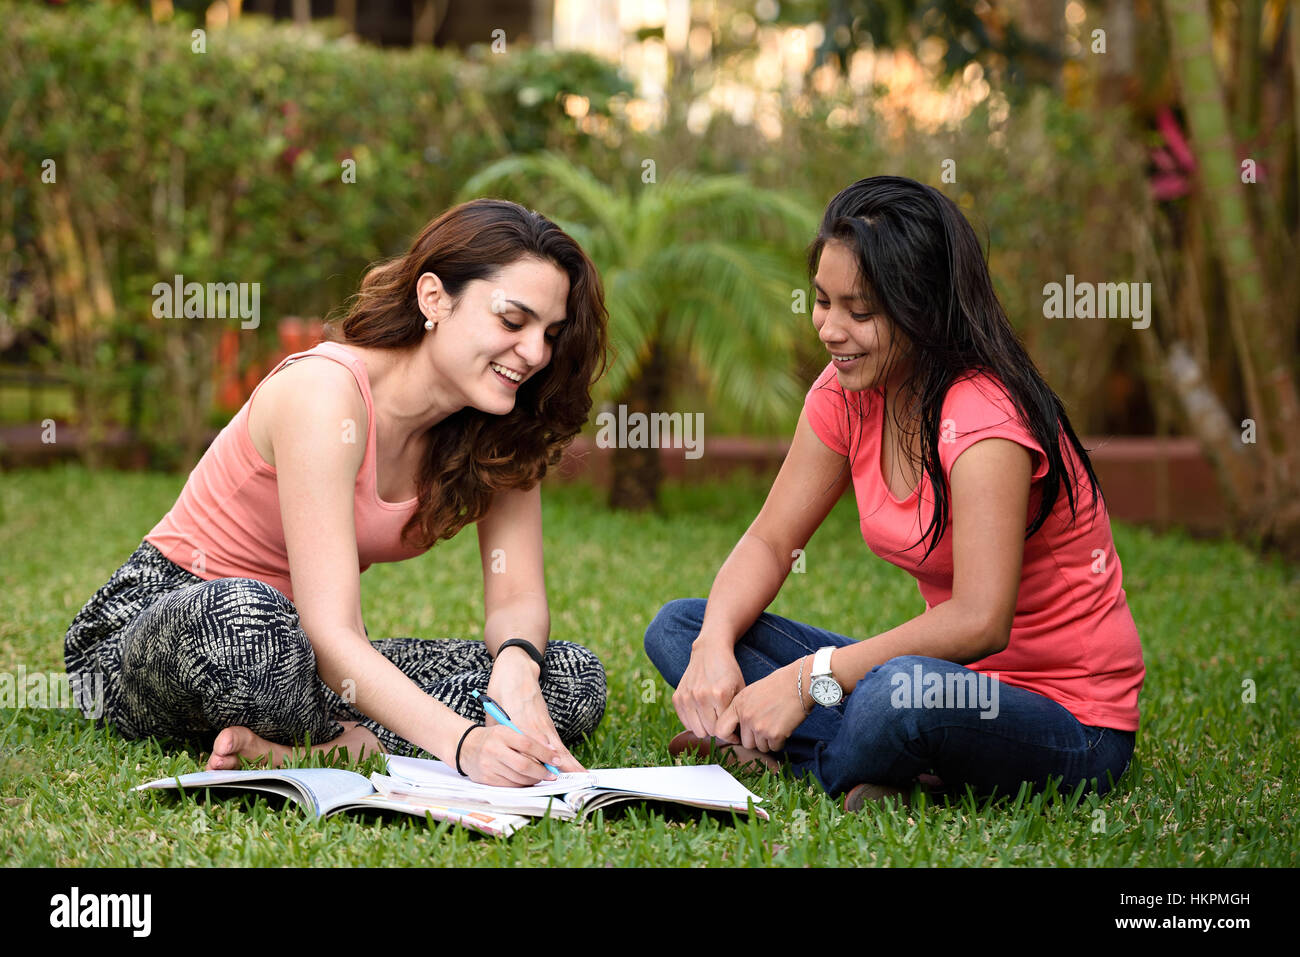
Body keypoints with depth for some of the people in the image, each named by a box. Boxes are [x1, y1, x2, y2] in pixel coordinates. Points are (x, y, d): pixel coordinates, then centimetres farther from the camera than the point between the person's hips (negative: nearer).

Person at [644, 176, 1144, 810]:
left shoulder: (983, 418, -23)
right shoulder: (848, 391, 1)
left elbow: (979, 622, -32)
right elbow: (771, 539, 4)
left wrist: (811, 678, -31)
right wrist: (714, 646, -16)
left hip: (1071, 717, -8)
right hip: (949, 674, 8)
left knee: (903, 691, -42)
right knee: (680, 628, -1)